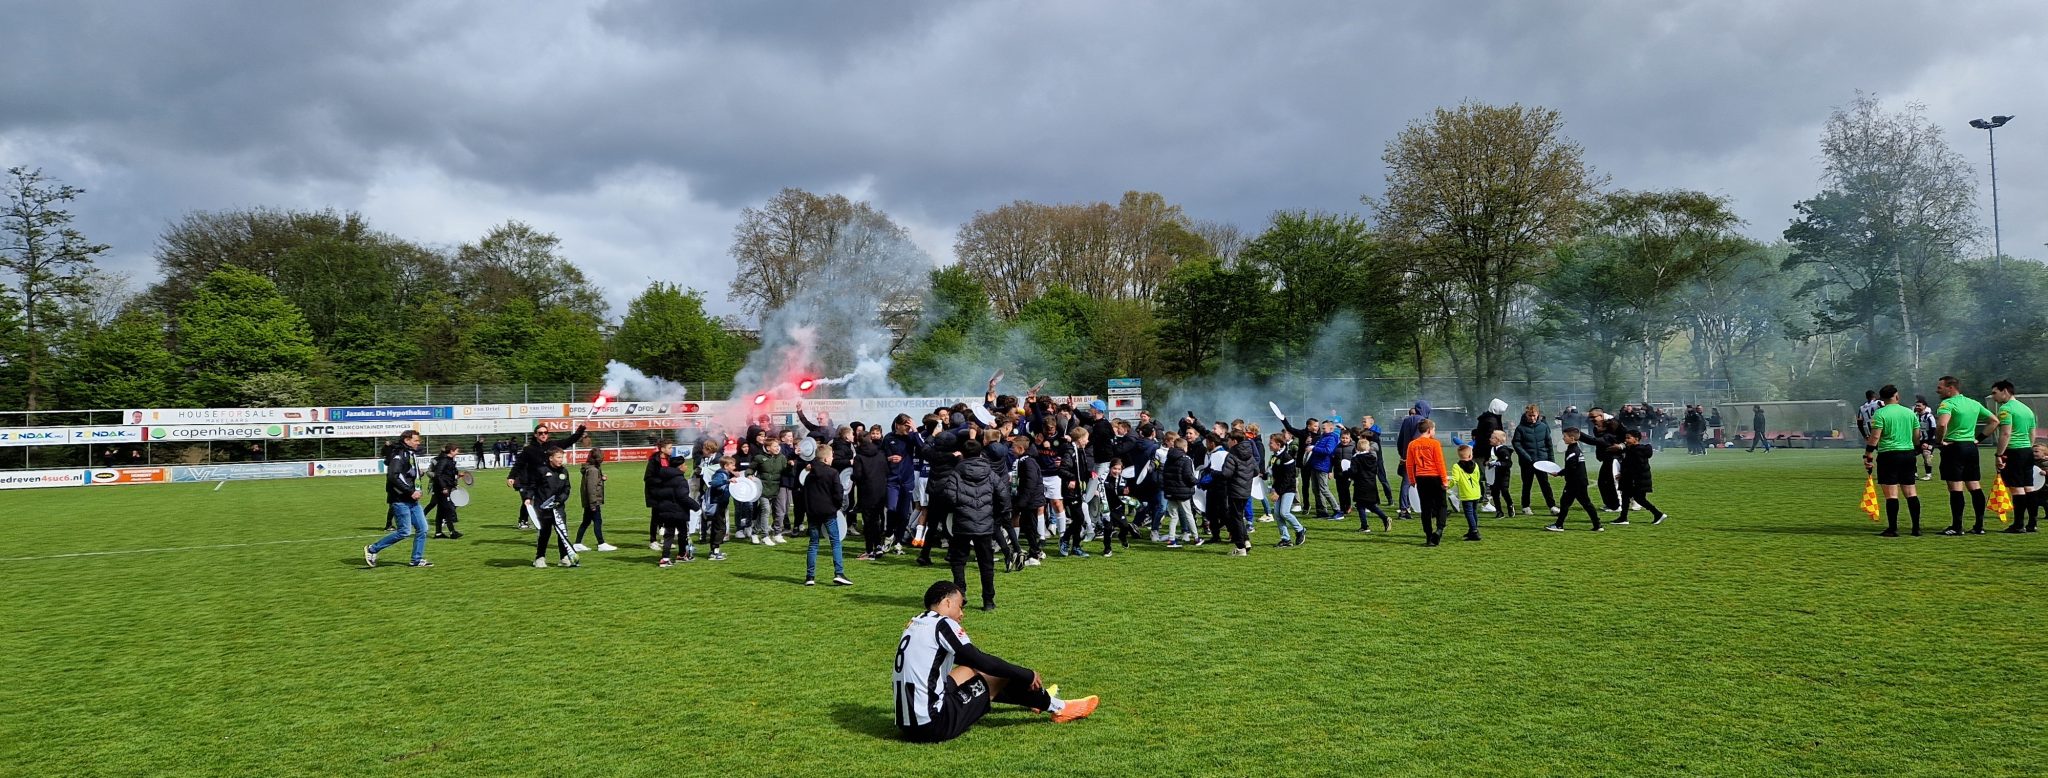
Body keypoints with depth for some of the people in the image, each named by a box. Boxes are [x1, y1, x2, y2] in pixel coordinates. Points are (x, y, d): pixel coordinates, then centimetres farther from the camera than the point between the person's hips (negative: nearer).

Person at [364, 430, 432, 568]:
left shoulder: (413, 454, 16)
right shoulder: (399, 456, -14)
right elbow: (393, 476, -25)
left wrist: (417, 490, 12)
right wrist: (411, 491, -22)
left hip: (412, 500, 9)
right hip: (400, 500, -9)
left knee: (422, 528, 5)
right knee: (404, 532, -7)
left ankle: (417, 560, 13)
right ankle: (372, 549, 6)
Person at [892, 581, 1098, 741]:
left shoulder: (915, 625, 15)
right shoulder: (942, 624, -9)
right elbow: (981, 660, -12)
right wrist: (1028, 675, -3)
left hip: (906, 726, 9)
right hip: (935, 726, -8)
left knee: (972, 670, 24)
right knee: (1003, 675, 2)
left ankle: (1037, 697, 43)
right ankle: (1058, 708, 20)